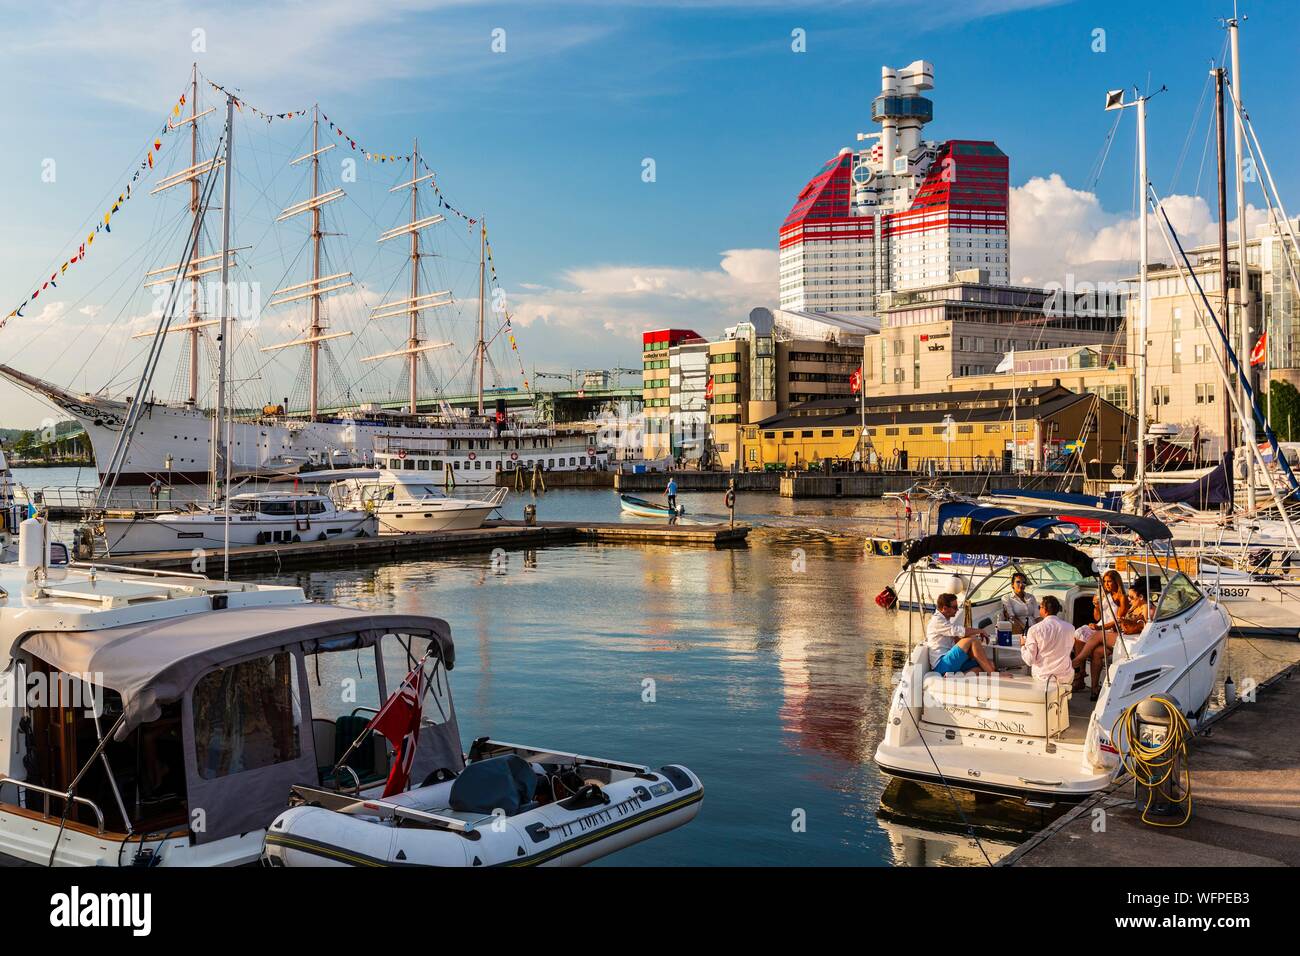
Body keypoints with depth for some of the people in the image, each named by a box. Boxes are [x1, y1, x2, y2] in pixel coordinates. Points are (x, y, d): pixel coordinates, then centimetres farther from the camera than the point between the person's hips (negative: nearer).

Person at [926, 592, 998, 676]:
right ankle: (994, 675, -23)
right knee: (971, 641, -22)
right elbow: (960, 631, -19)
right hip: (941, 664, -9)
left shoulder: (947, 621, 23)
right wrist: (979, 631, -4)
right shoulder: (937, 621, -9)